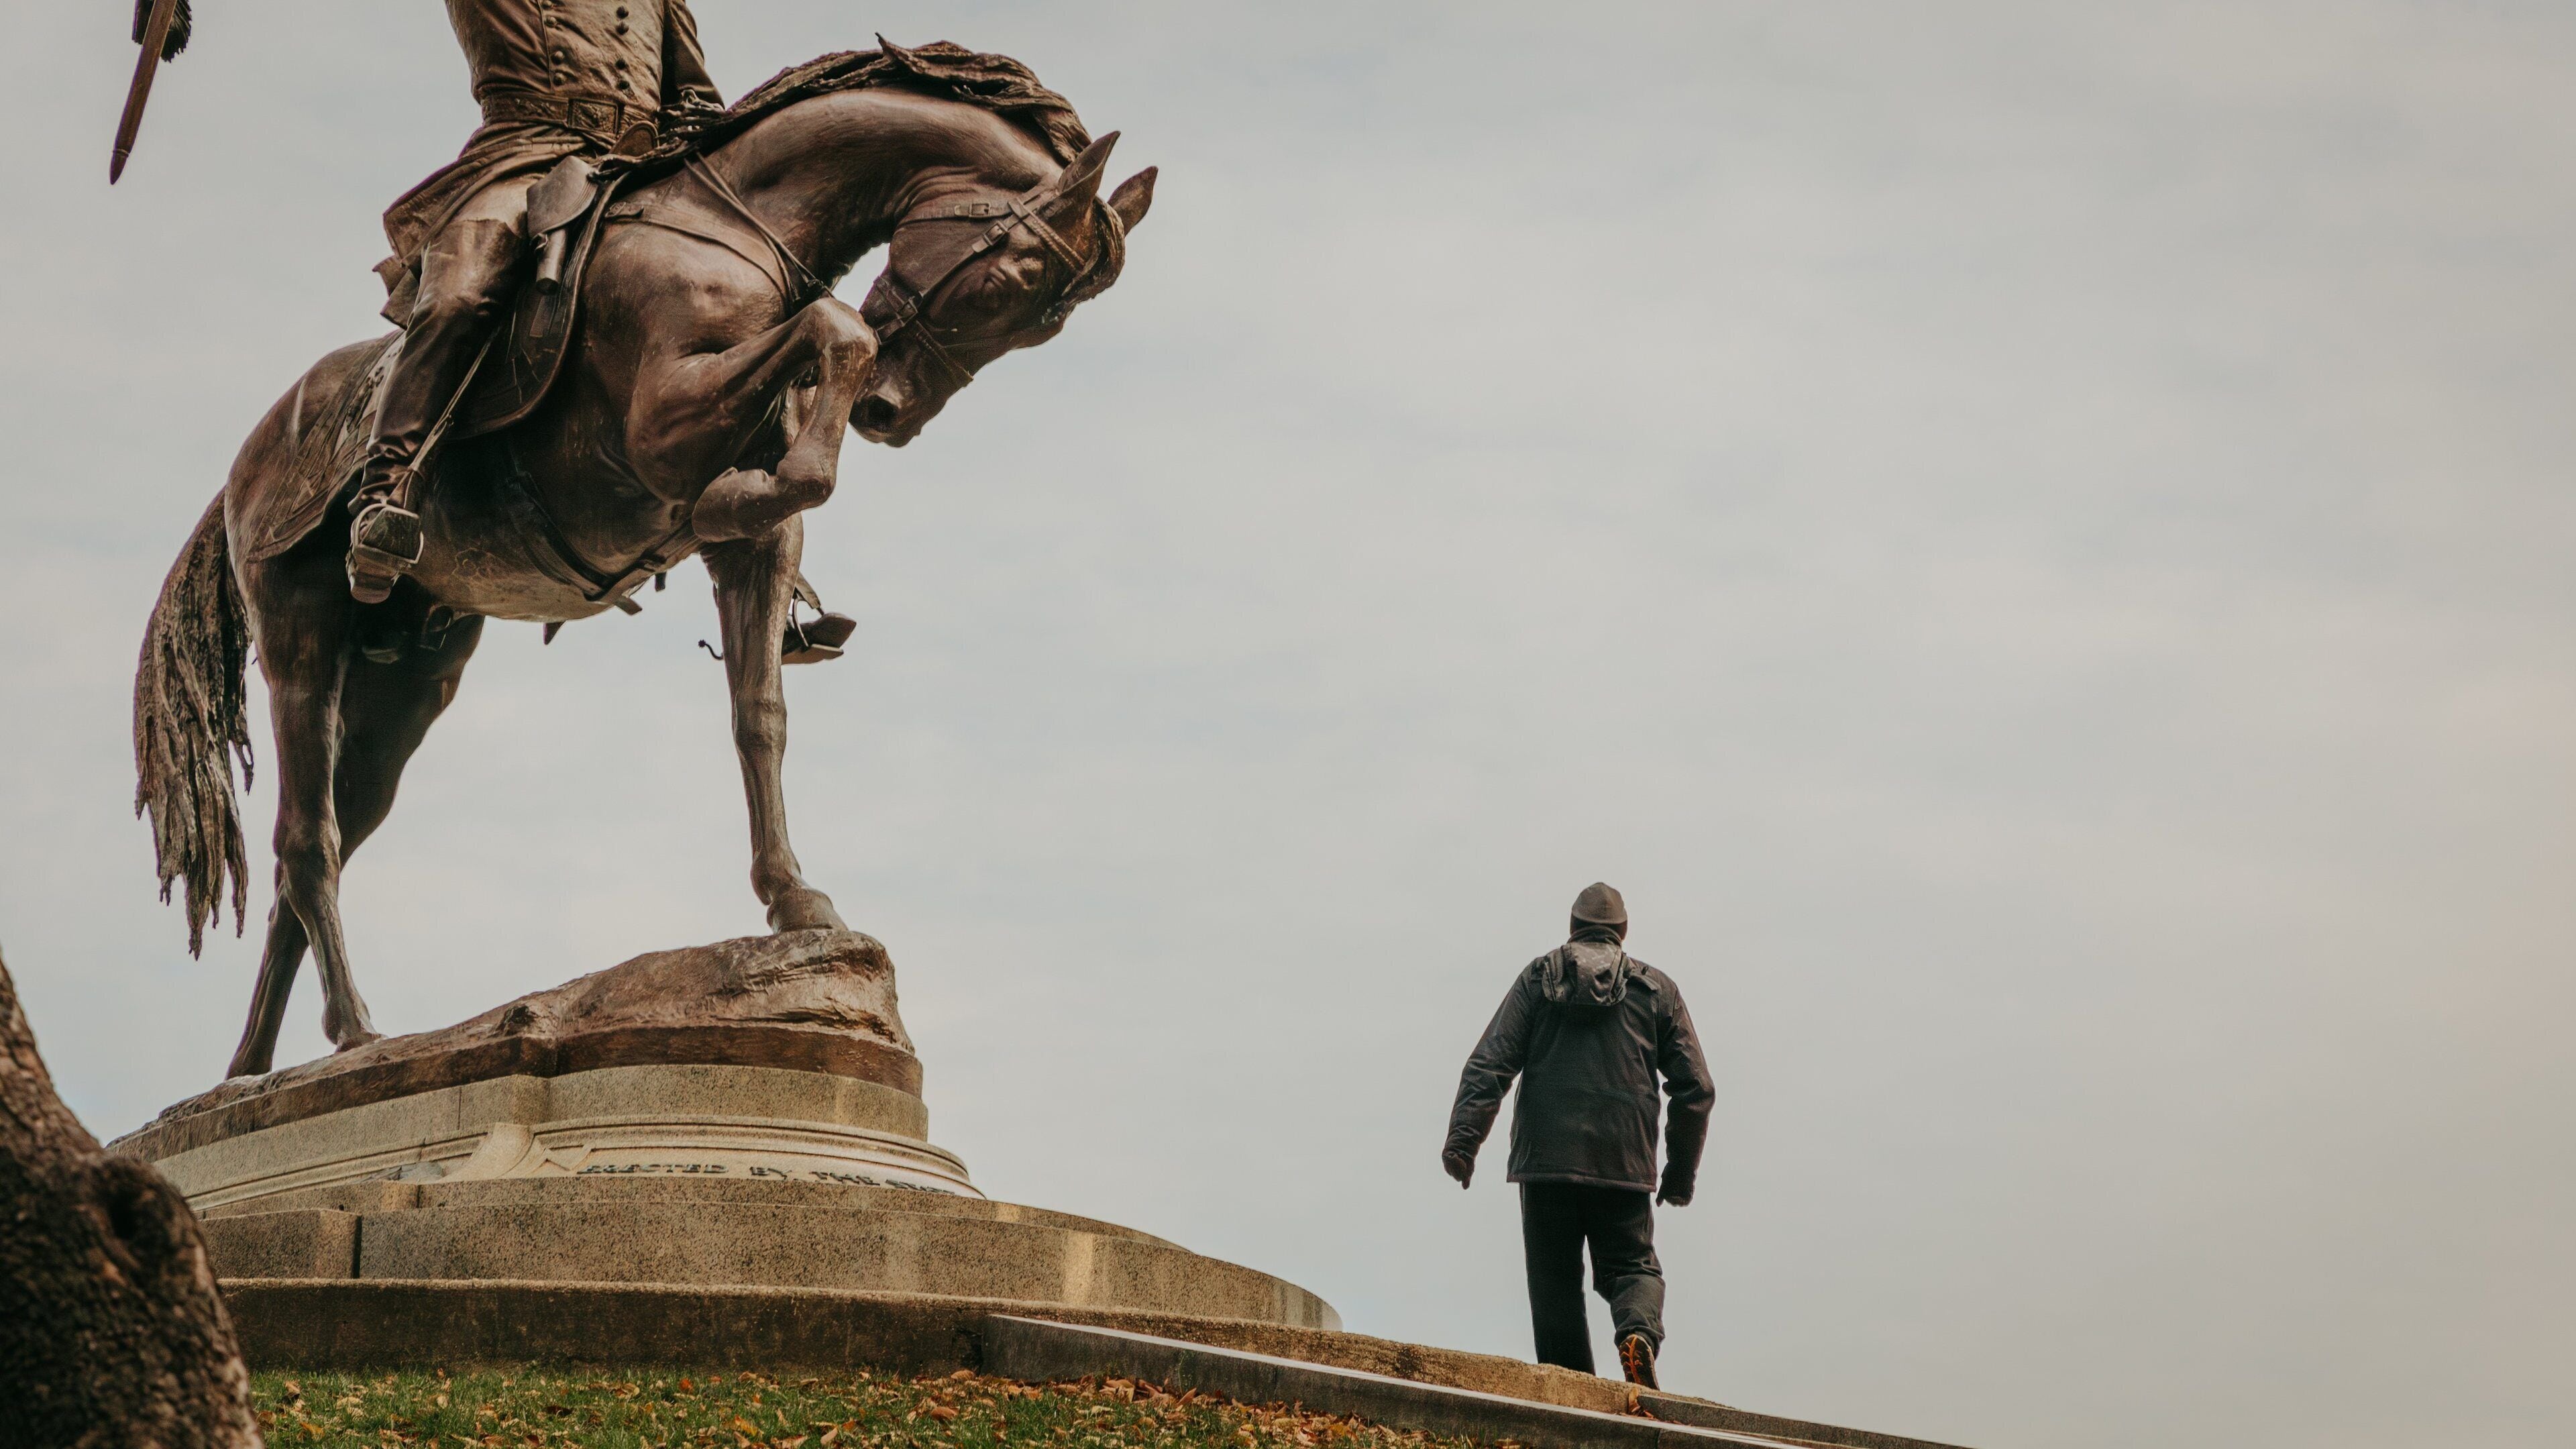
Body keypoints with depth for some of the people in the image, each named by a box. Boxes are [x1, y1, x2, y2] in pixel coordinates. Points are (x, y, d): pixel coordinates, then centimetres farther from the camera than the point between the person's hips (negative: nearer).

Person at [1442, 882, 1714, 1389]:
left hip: (1547, 1158, -1)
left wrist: (1463, 1137, -8)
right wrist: (1682, 1171, 17)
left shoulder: (1538, 978, 9)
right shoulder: (1657, 989, 11)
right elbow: (1696, 1087, 8)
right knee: (1632, 1266, 11)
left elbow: (1490, 1064, -3)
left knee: (1555, 1280, 5)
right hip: (1623, 1166, 1)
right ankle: (1639, 1329, -21)